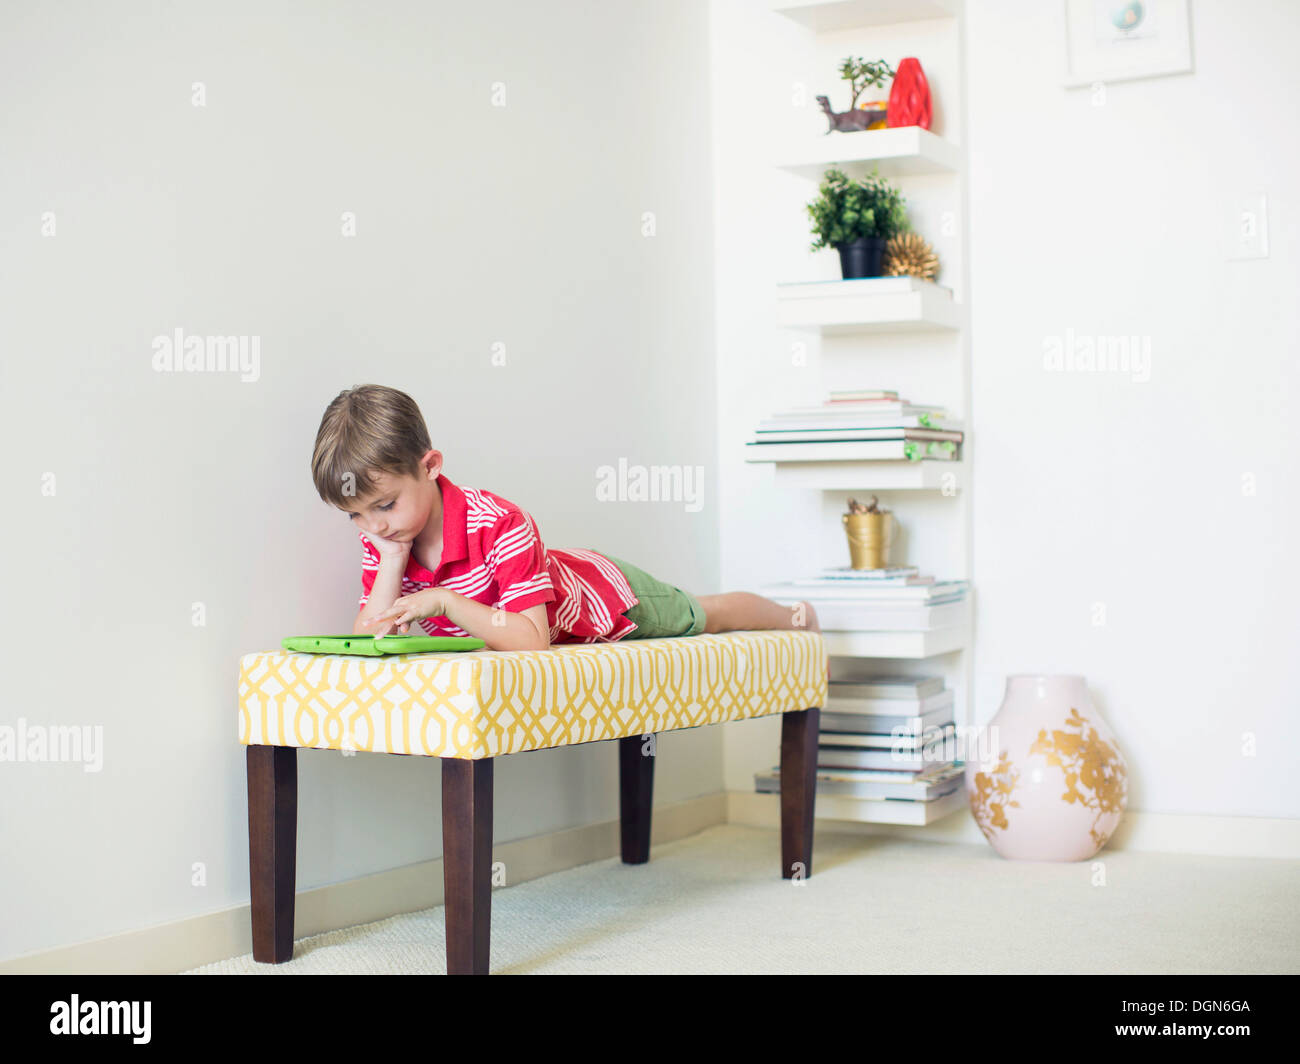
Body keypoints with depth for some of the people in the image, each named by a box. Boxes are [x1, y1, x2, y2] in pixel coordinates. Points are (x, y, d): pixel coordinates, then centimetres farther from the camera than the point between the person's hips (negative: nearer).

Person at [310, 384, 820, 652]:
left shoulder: (499, 525, -44)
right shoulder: (381, 541, -23)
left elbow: (531, 639, -49)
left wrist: (443, 602, -58)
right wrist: (392, 561, -39)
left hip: (609, 594, -6)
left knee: (706, 614, 21)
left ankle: (790, 614, 53)